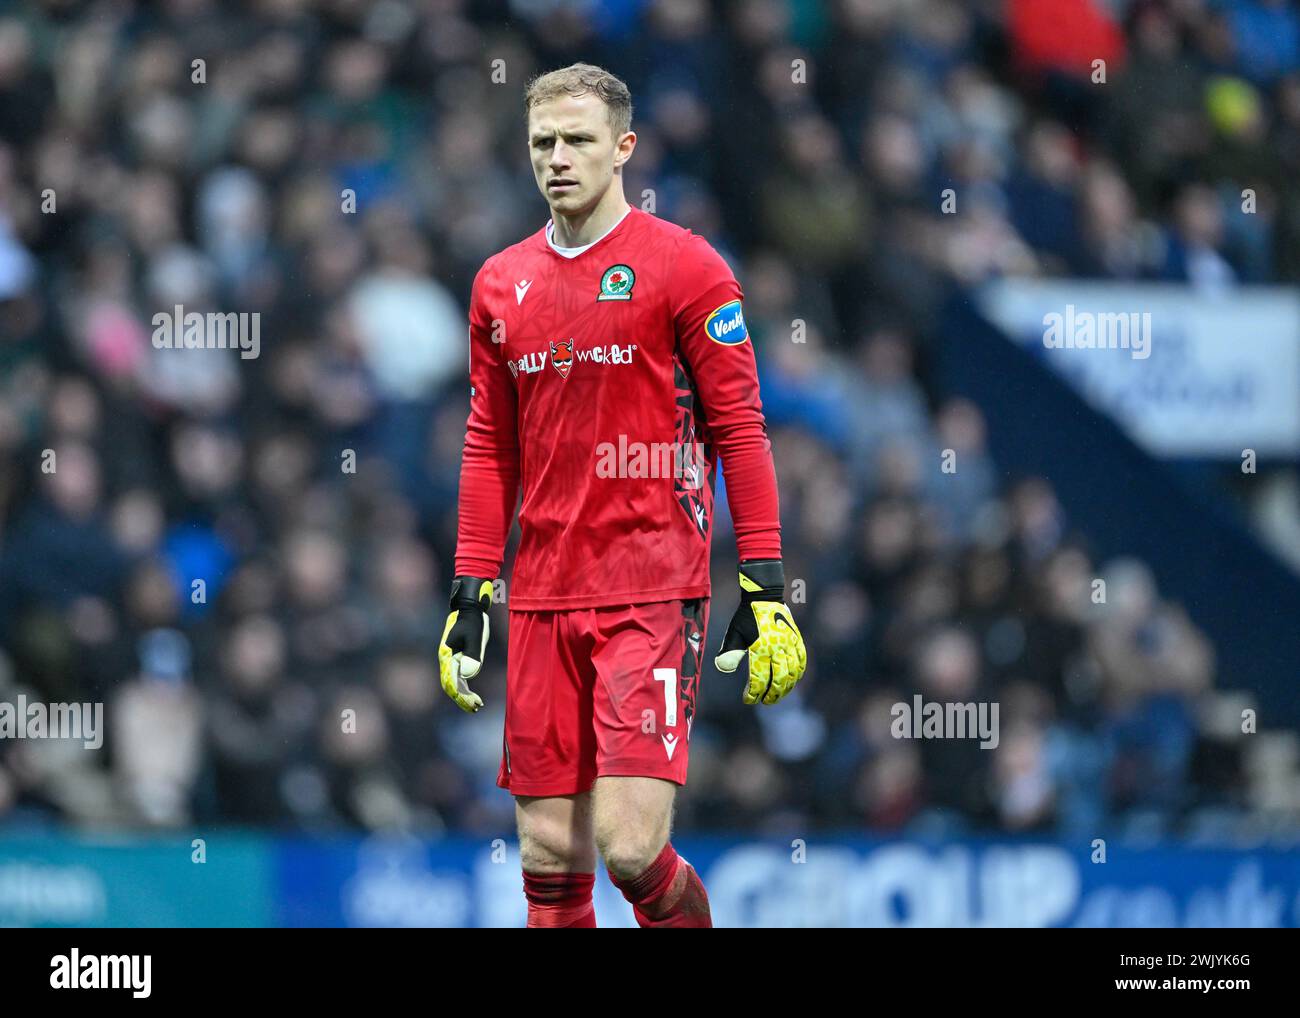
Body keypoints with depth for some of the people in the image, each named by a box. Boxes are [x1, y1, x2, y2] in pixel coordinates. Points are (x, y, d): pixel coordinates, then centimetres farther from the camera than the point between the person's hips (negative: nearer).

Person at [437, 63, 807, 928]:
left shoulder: (684, 266, -3)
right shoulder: (500, 283, 12)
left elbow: (740, 430, -3)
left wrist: (765, 589, -8)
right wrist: (470, 595, 15)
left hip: (654, 593, -5)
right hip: (541, 599, 5)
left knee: (630, 847, -15)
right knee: (549, 857, 3)